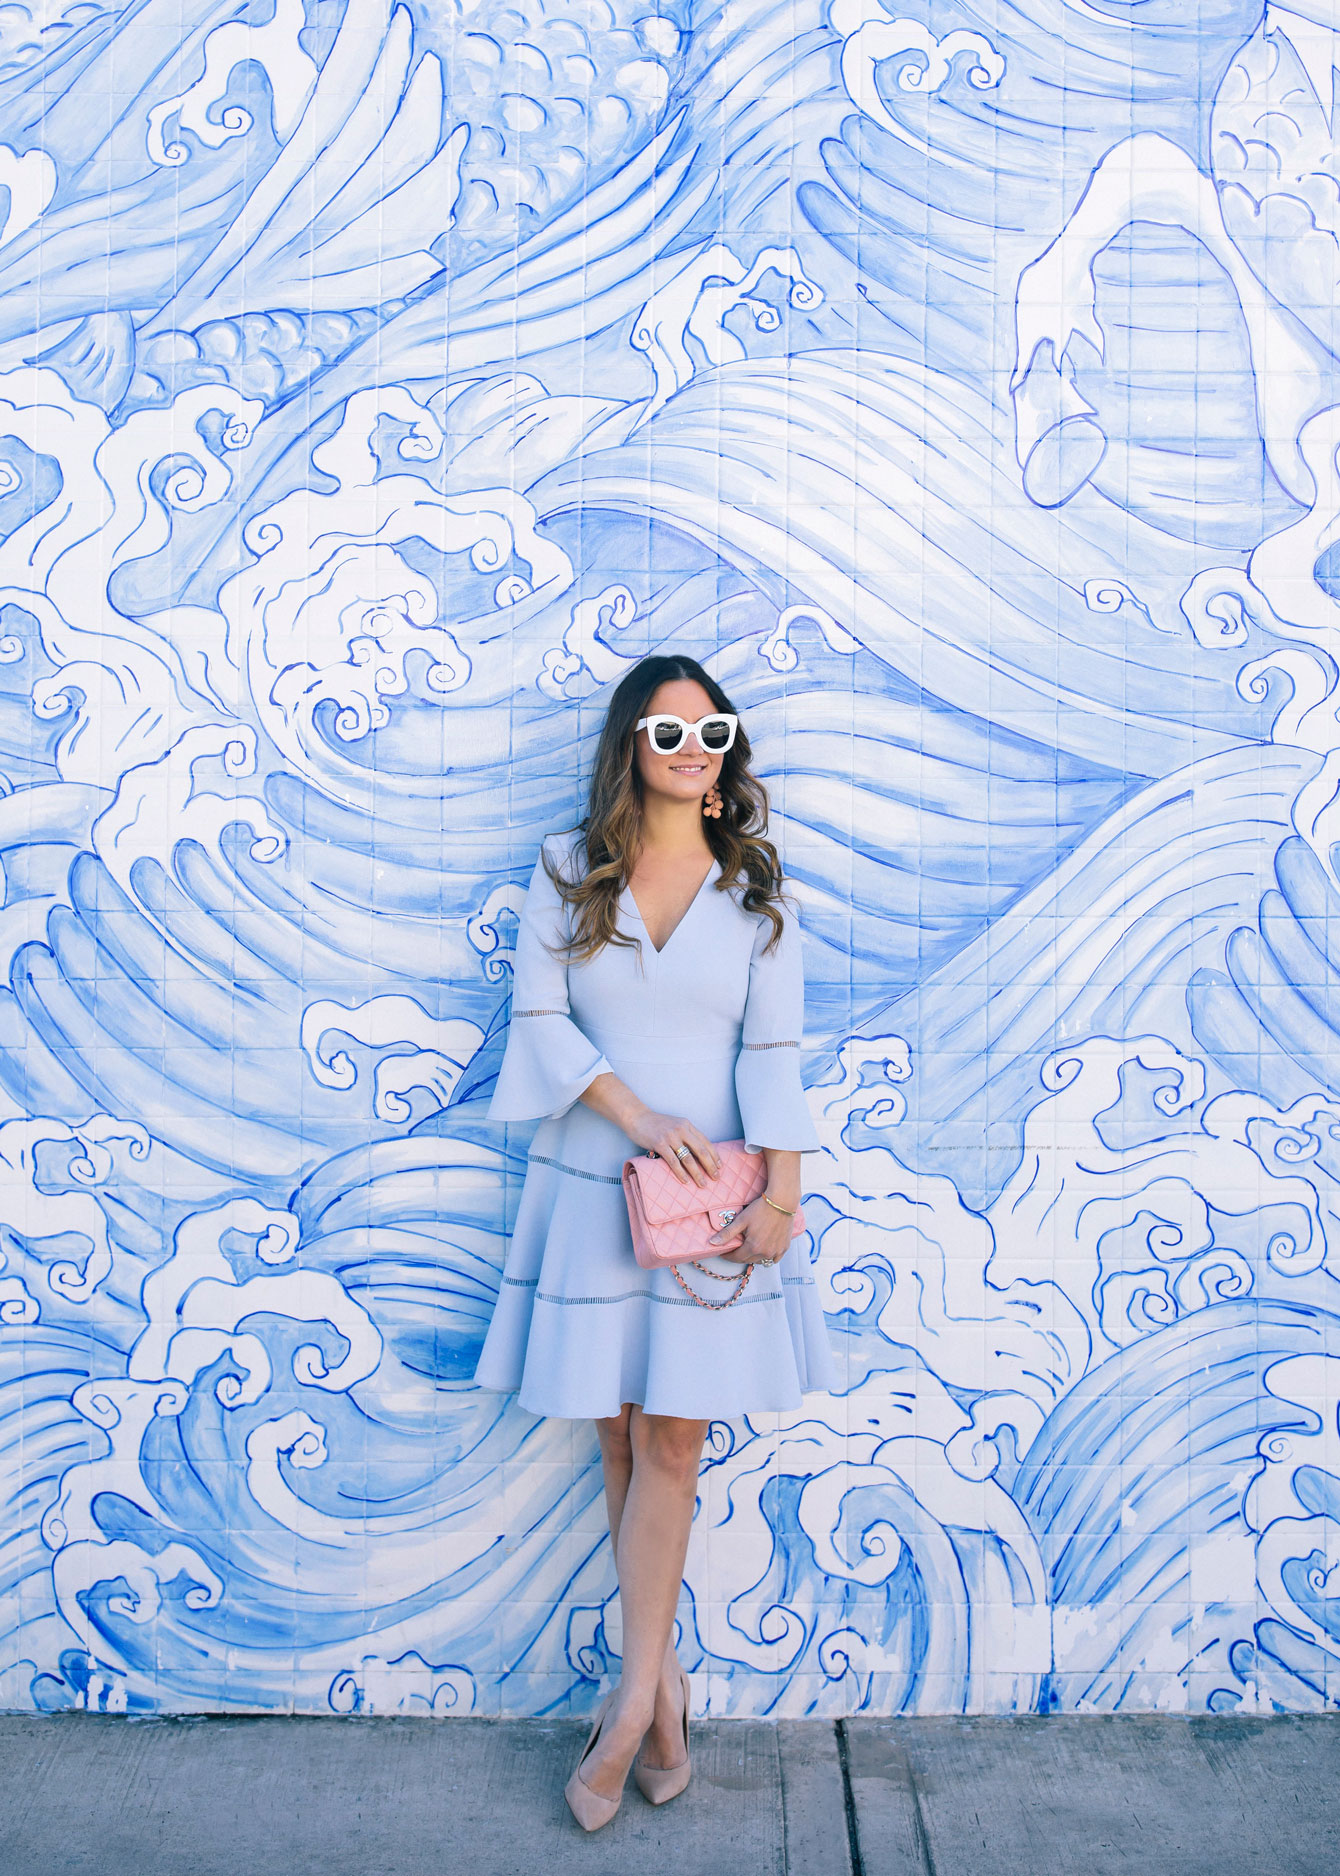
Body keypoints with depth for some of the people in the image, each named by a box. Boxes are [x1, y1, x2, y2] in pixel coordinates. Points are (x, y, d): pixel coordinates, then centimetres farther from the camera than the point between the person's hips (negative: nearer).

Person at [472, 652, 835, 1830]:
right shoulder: (566, 871, 2)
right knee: (623, 1435, 7)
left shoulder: (756, 889, 3)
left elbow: (773, 1050, -3)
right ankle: (665, 1676, 23)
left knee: (668, 1439, 1)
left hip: (714, 1189, 0)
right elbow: (539, 1017, -3)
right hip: (594, 1185, 1)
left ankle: (636, 1695, 14)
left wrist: (782, 1192, -14)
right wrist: (637, 1115, -14)